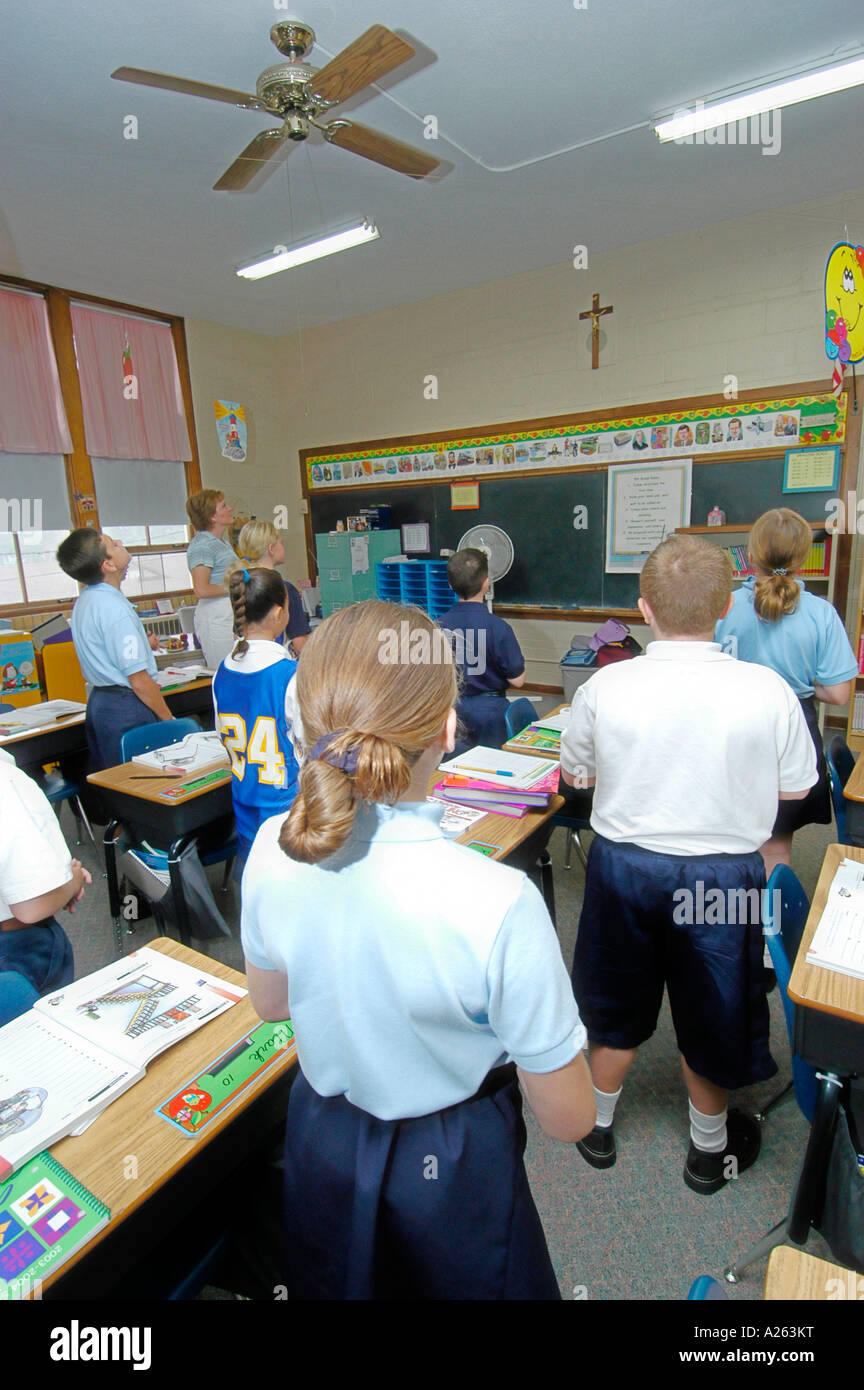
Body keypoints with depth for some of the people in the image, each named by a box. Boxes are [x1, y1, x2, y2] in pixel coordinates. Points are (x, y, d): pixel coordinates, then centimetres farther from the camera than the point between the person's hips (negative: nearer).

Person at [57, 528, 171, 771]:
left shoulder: (84, 600, 9)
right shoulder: (114, 608, -21)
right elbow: (139, 680, -22)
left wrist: (140, 644, 34)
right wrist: (170, 719, -13)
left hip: (99, 700, 10)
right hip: (126, 707, -10)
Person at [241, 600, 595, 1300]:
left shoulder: (272, 849, -23)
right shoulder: (498, 904, -36)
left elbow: (269, 1002, -2)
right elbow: (569, 1120, -21)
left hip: (320, 1143, 4)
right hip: (447, 1173, -3)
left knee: (333, 1284, 34)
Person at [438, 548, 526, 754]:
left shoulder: (440, 625, -11)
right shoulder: (498, 628, -20)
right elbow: (517, 680, -14)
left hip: (451, 706, 3)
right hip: (489, 709, -2)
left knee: (456, 763, 25)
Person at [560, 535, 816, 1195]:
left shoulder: (605, 687, -16)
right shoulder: (767, 690, -17)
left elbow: (573, 770, 0)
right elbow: (795, 788, -3)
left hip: (623, 864, 1)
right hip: (724, 876, 0)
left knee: (617, 1008, 23)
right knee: (710, 1016, 23)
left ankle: (598, 1124, 46)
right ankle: (710, 1149, 47)